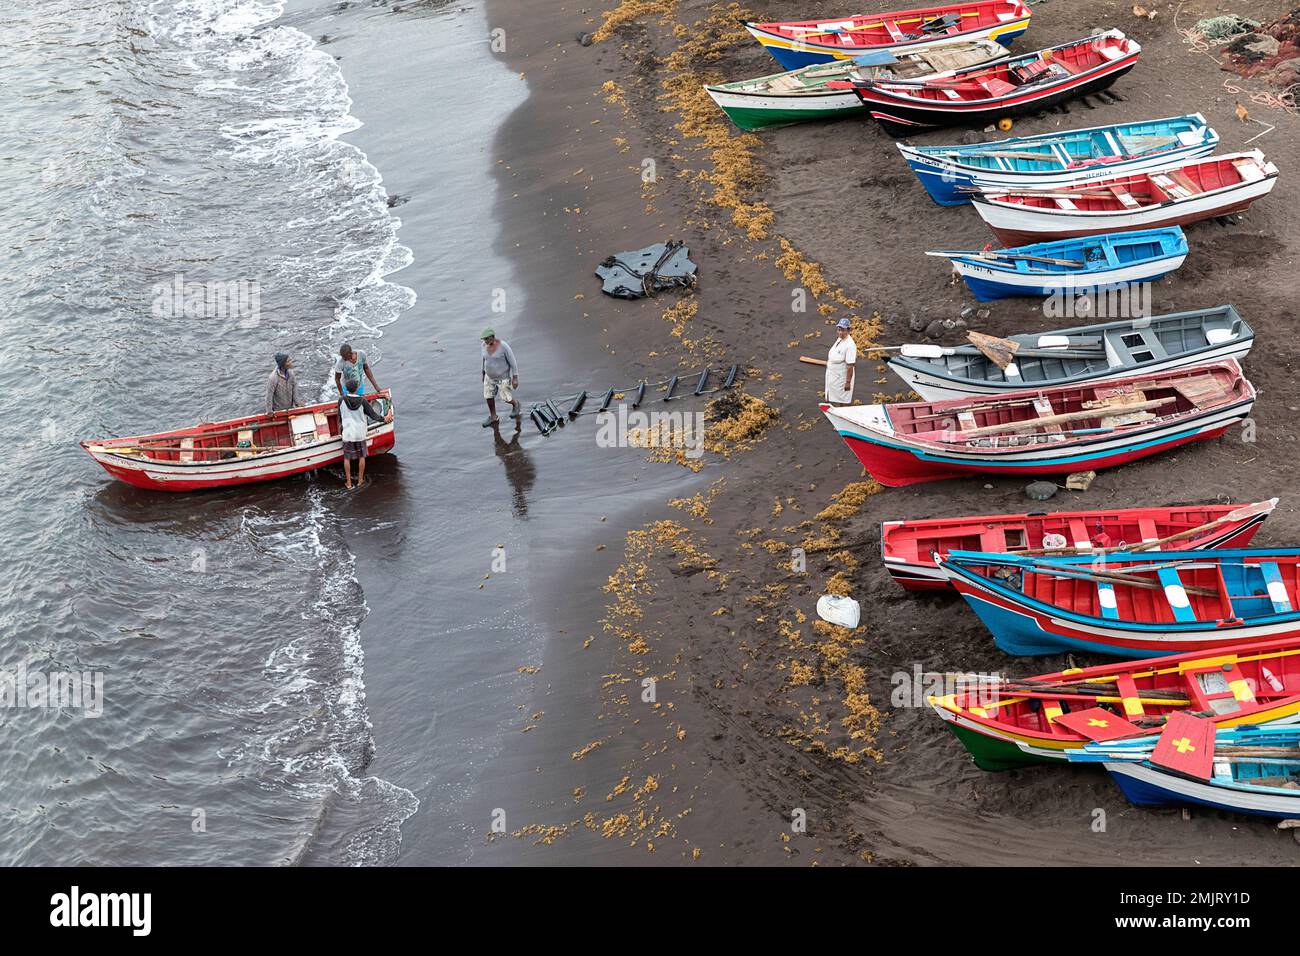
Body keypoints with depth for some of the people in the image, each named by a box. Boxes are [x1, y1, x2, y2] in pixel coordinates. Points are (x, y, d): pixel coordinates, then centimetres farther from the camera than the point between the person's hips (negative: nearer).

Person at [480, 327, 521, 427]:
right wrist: (483, 373, 17)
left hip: (503, 376, -5)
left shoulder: (503, 346, -27)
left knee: (507, 398, 5)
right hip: (490, 376, 5)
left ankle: (515, 405, 40)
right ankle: (493, 417, 34)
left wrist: (515, 378, -17)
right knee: (489, 397, 12)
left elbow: (513, 362, -19)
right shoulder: (485, 345, -10)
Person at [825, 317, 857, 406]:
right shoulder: (839, 339, 2)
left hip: (842, 378, -9)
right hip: (834, 376, 9)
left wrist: (848, 382, -24)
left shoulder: (850, 345, -27)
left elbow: (850, 365, -26)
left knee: (843, 403, 4)